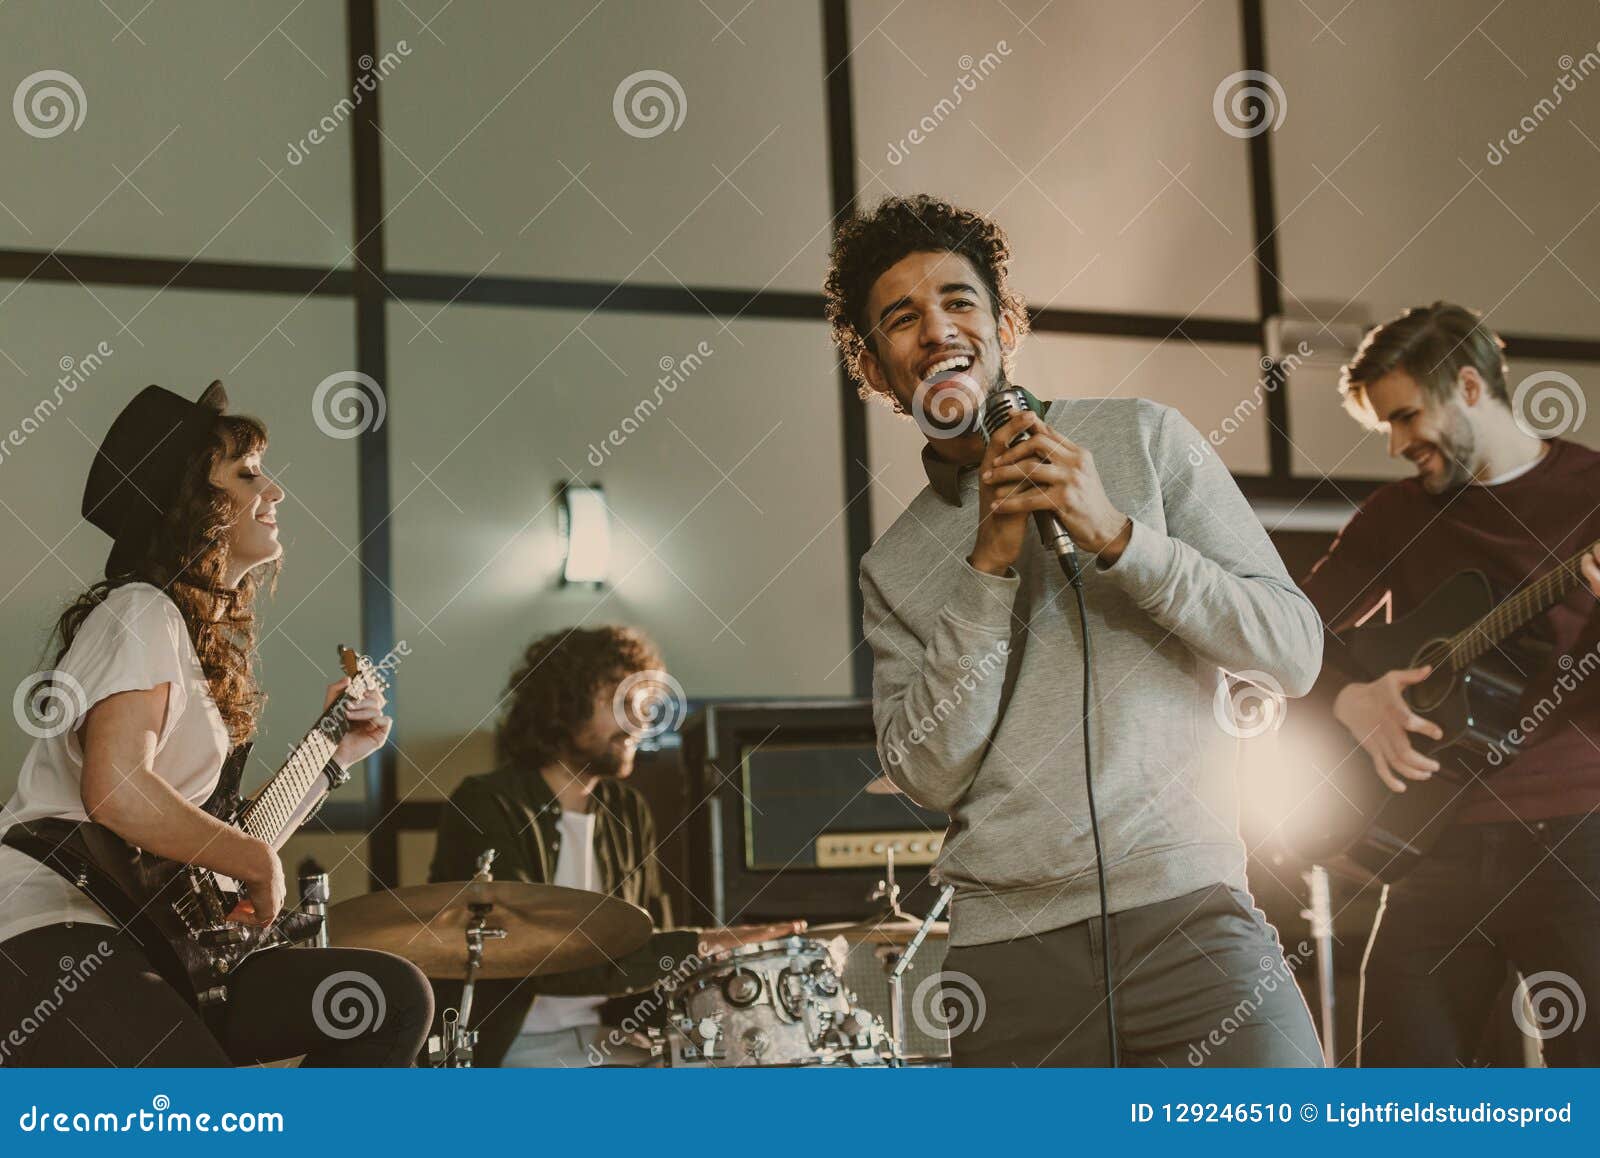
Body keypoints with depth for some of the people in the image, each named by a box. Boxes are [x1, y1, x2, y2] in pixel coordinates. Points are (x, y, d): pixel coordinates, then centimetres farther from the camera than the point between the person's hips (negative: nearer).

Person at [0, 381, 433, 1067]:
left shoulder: (207, 634, 21)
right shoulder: (141, 612, -8)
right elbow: (116, 792, -25)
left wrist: (329, 752, 21)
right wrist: (259, 862, -13)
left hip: (144, 934, 10)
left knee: (394, 1000, 0)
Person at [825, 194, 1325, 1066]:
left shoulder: (1139, 437, 9)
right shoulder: (893, 566, 14)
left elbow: (1294, 652, 2)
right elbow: (927, 773, 0)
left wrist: (1118, 537, -10)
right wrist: (991, 561, -6)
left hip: (1185, 910, -1)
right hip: (1008, 954, 2)